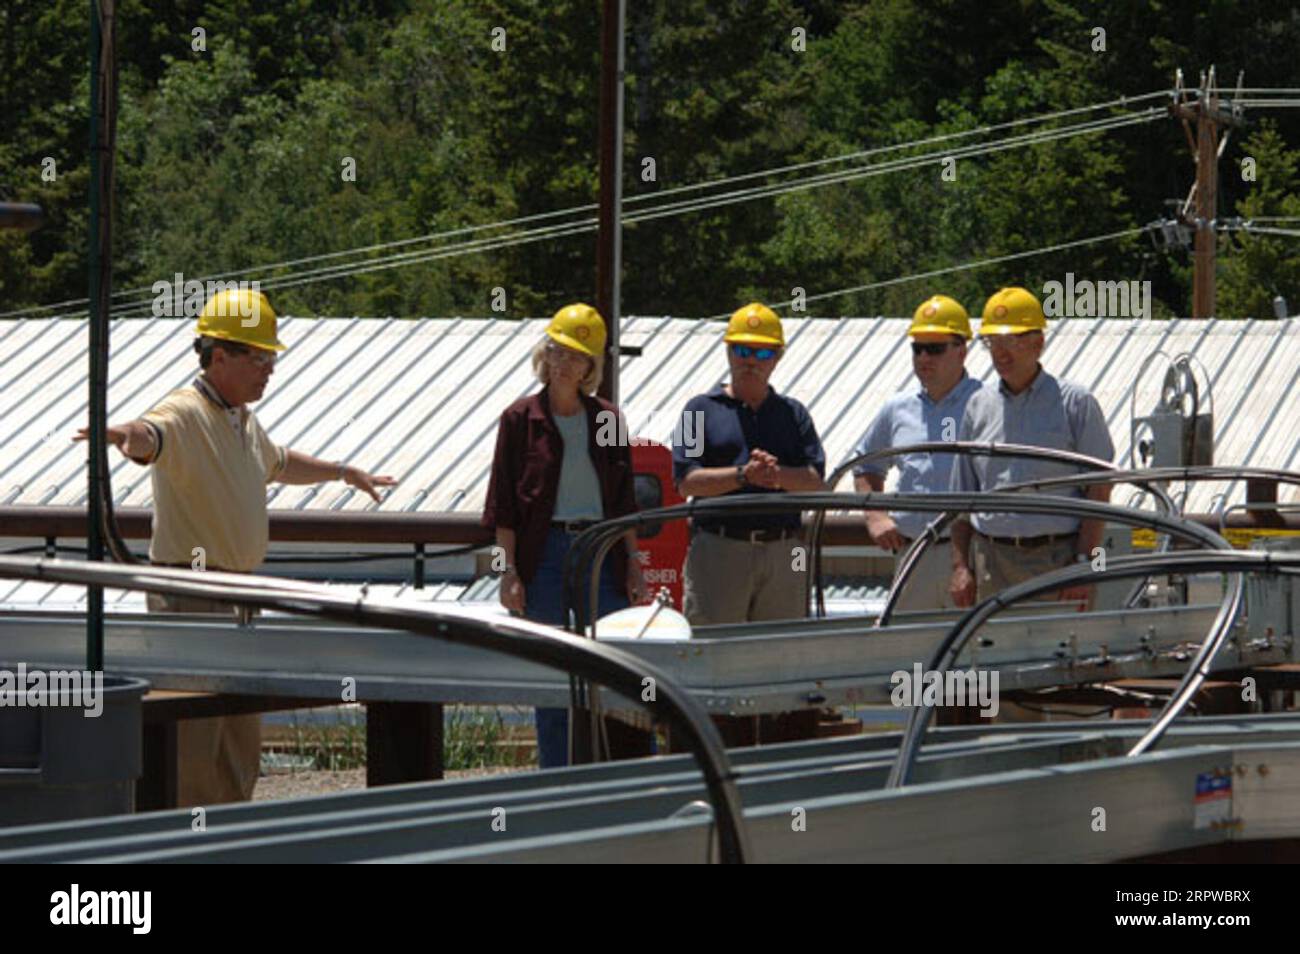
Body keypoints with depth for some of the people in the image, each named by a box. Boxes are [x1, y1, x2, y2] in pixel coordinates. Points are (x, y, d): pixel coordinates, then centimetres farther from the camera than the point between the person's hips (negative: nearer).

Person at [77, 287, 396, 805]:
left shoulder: (242, 419, 16)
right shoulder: (184, 413, -14)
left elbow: (278, 462, 39)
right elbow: (151, 435, -39)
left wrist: (342, 471, 50)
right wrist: (126, 435, -62)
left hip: (236, 596, 10)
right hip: (190, 596, -9)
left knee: (241, 742, 15)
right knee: (192, 744, -10)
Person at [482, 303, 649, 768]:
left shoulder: (605, 418, 9)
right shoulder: (521, 418, 1)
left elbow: (624, 498, 12)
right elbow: (504, 503, -1)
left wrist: (633, 562, 5)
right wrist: (509, 571, -7)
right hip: (545, 551, -2)